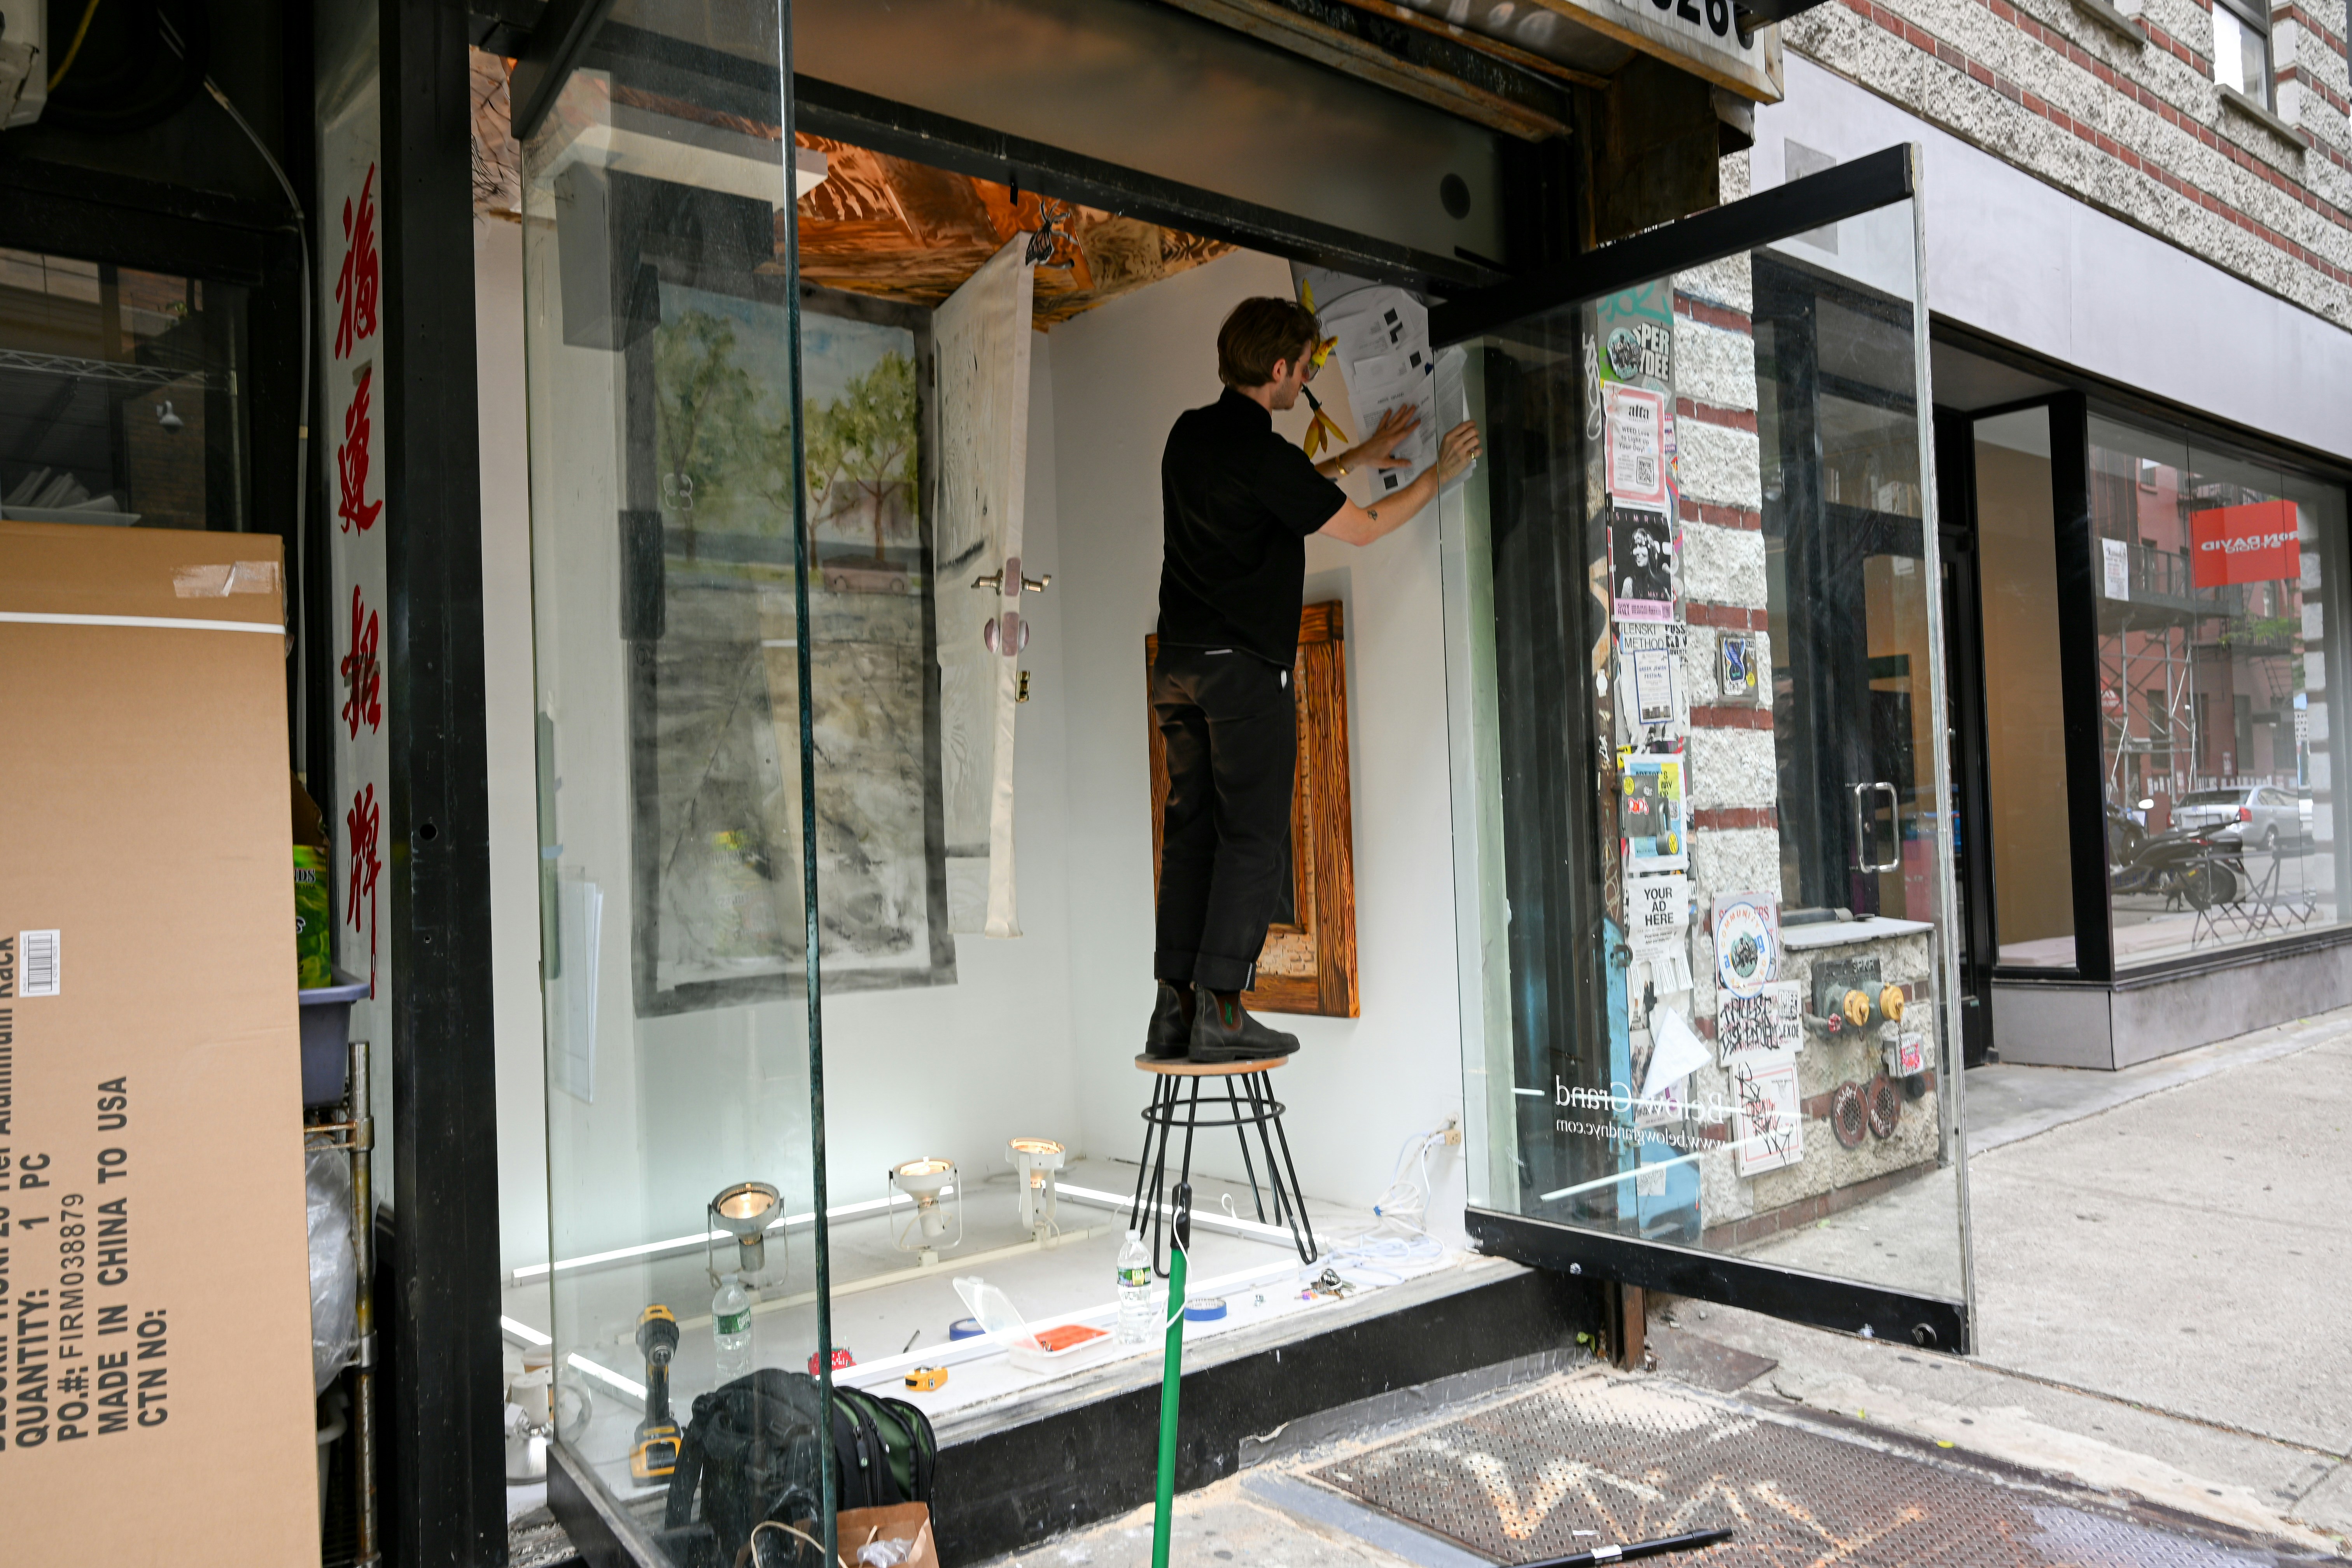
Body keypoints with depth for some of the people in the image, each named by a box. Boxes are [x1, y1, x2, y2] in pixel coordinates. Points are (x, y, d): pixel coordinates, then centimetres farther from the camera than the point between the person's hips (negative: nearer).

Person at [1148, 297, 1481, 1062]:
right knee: (1254, 837, -2)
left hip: (1179, 661, 8)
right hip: (1244, 663, -8)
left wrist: (1360, 454, 31)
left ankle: (1173, 1011, 8)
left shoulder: (1190, 433, 12)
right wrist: (1440, 474, 11)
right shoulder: (1263, 454, -12)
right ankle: (1219, 1010, -3)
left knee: (1190, 831, 8)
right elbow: (1361, 528, -2)